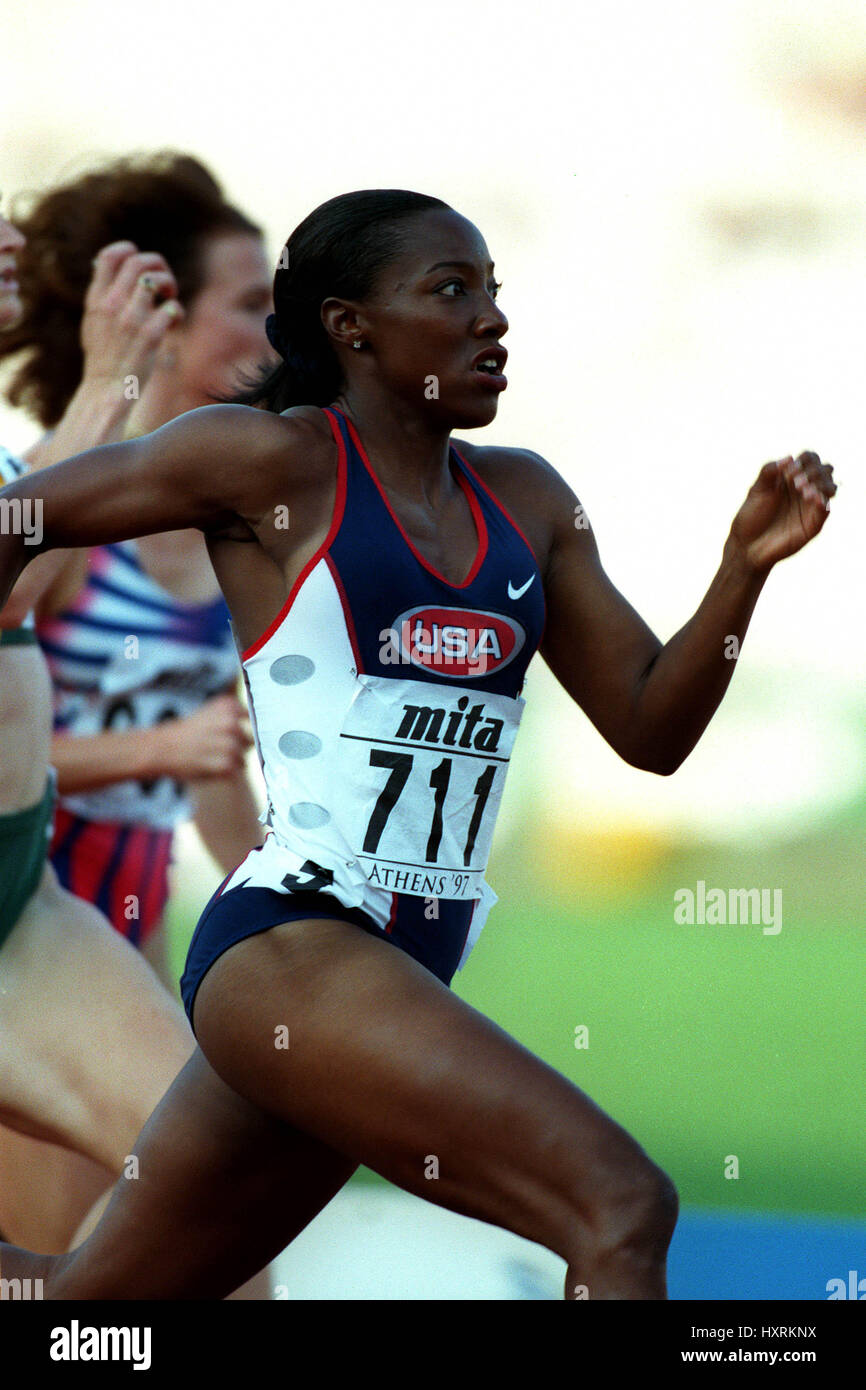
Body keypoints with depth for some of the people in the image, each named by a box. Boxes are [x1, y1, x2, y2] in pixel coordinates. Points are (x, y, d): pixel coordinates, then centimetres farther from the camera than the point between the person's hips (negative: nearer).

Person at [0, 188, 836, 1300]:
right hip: (288, 945, -7)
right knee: (622, 1207, -22)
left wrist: (746, 566, -1)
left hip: (413, 973, 8)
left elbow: (651, 729, 13)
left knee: (92, 1302, 18)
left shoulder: (525, 500, 14)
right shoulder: (271, 459, -4)